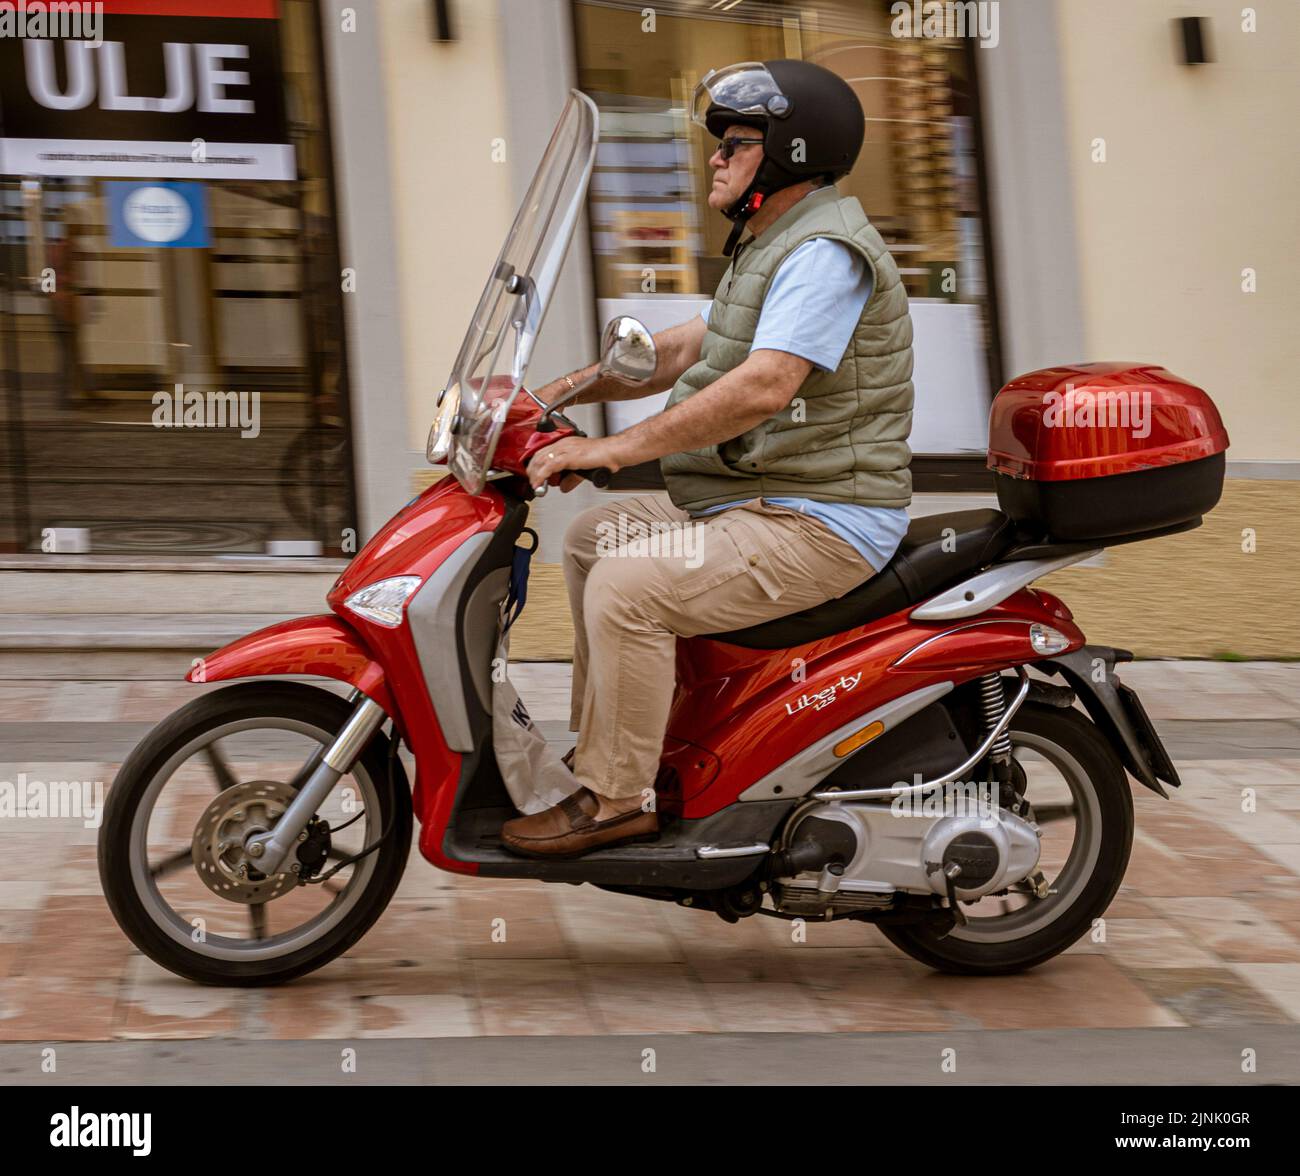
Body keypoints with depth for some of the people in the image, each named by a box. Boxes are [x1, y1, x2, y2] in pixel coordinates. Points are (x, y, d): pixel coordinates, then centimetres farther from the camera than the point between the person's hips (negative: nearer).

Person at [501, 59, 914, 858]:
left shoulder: (825, 251, -18)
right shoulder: (782, 246, 19)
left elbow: (763, 387, -30)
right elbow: (685, 350, 24)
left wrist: (611, 450, -28)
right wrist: (562, 391, 15)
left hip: (818, 524, -11)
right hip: (765, 502, 11)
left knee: (627, 587, -25)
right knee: (593, 536, 17)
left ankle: (619, 798, -14)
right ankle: (601, 745, 20)